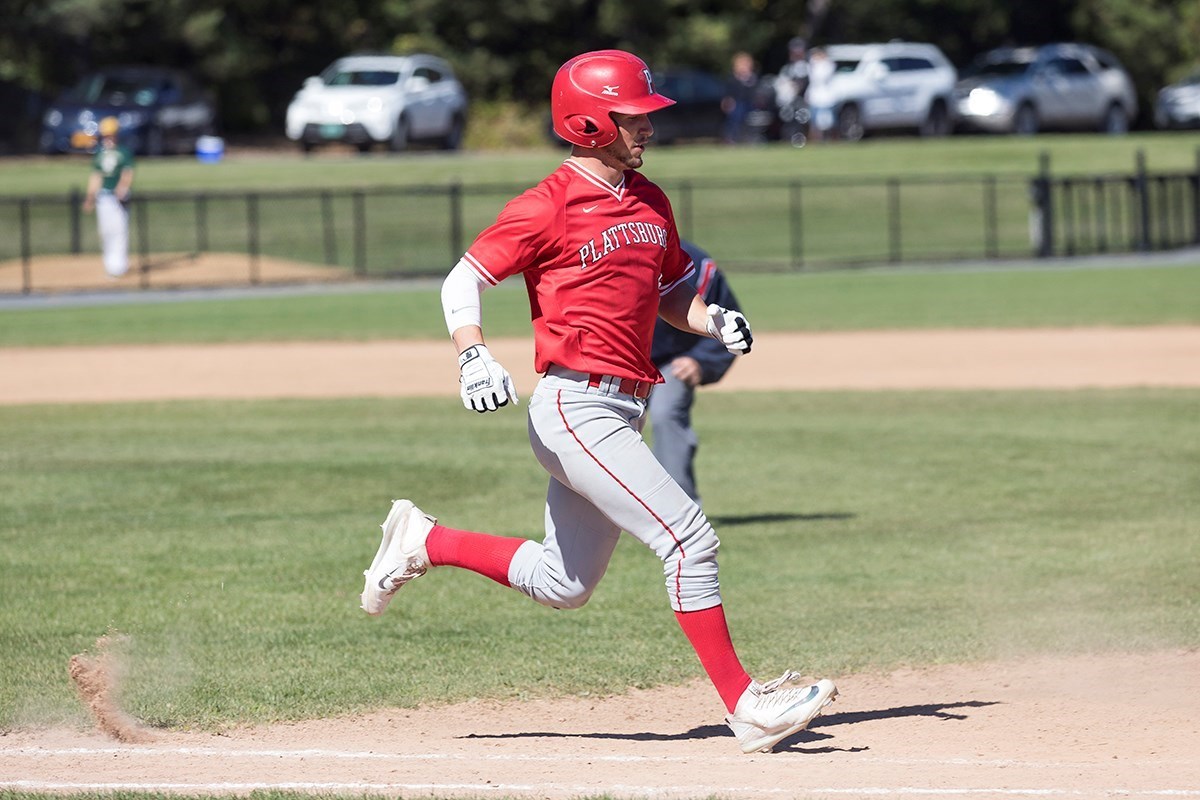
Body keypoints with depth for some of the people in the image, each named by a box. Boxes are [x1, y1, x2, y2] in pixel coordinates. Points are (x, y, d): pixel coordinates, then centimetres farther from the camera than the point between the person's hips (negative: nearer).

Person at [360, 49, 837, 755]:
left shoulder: (650, 203, 13)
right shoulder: (550, 206, -10)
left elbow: (672, 293, 23)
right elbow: (464, 281, -8)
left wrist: (715, 321, 2)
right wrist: (474, 358, -24)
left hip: (621, 413, 9)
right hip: (575, 409, -9)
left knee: (564, 585, 16)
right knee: (689, 538, -15)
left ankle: (423, 541, 31)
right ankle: (745, 706, -13)